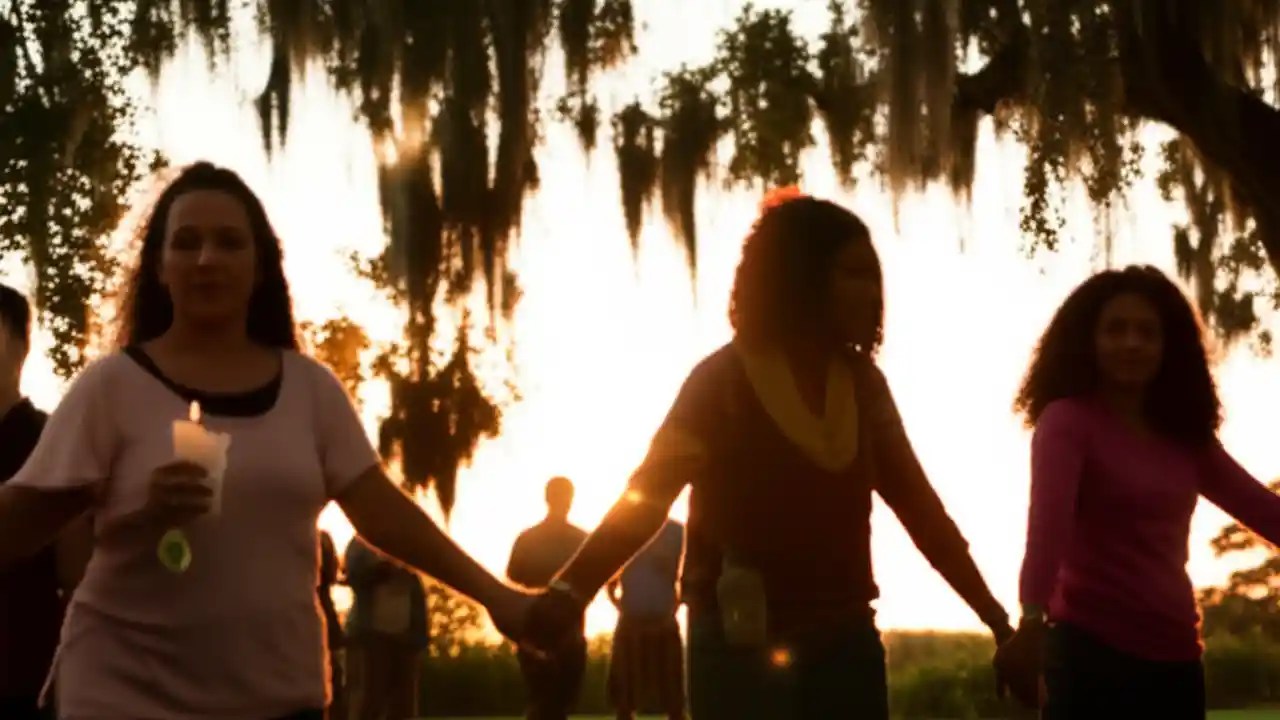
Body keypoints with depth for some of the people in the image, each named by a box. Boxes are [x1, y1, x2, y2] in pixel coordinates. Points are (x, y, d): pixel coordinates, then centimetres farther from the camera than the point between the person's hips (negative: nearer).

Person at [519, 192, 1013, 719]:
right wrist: (571, 590, -31)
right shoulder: (724, 379, -6)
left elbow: (919, 504, 10)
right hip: (746, 647, -5)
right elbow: (647, 495, -15)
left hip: (845, 642, 5)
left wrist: (995, 616, 5)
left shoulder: (863, 384, 8)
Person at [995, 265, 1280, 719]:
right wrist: (1032, 618, -40)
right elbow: (1048, 518, -24)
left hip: (1174, 656, 7)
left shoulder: (1184, 435, 13)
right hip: (1091, 650, -7)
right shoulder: (1067, 420, -7)